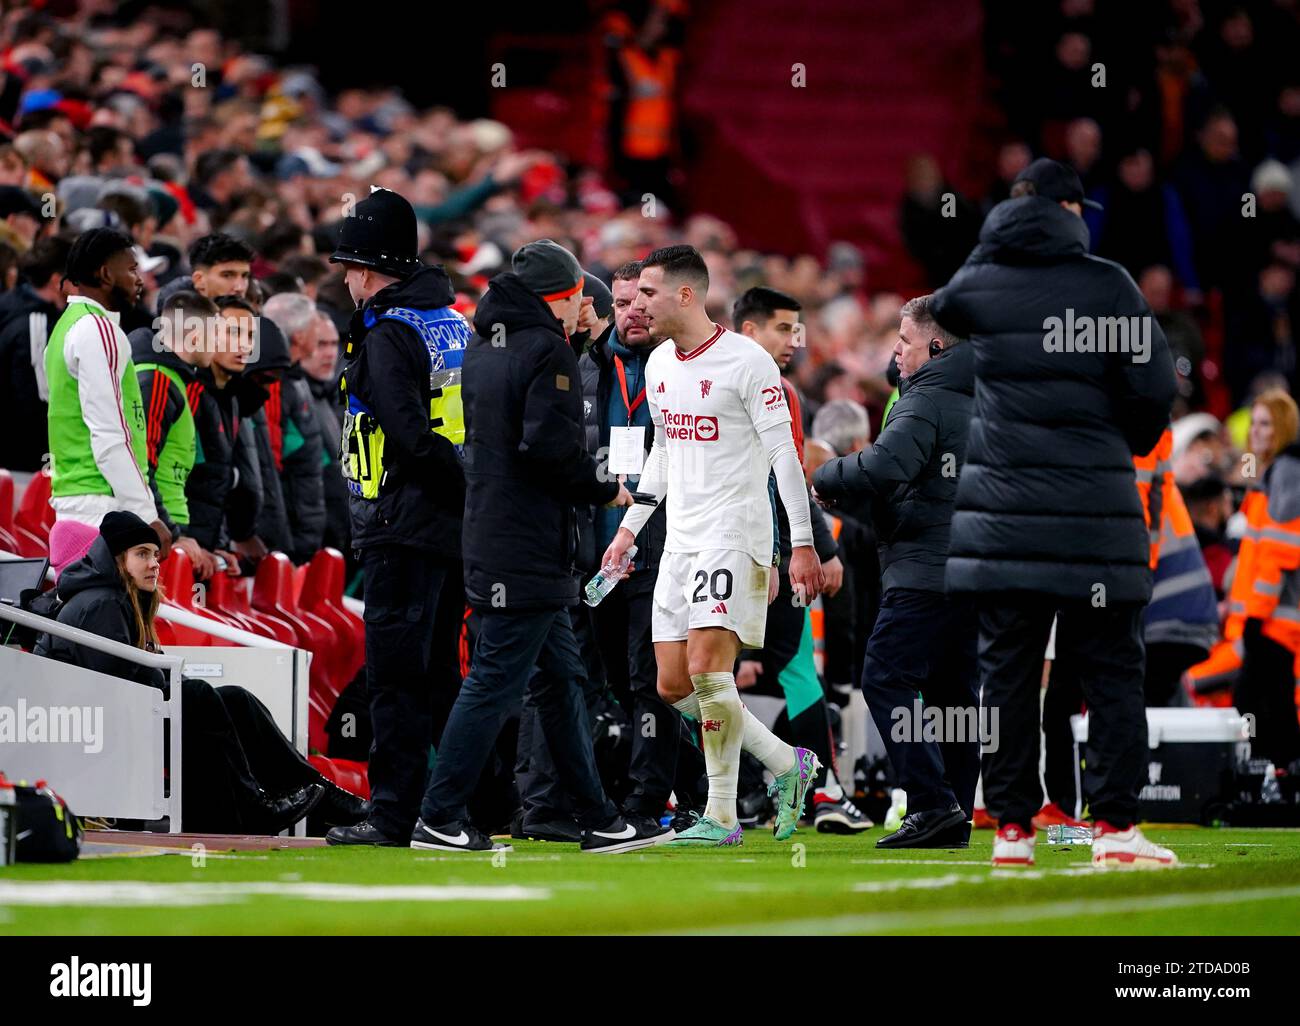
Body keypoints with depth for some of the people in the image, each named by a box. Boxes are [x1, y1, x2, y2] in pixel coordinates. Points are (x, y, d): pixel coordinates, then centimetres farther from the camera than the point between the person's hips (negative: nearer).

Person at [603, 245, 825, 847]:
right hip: (679, 540, 8)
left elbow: (784, 455, -11)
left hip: (735, 533, -8)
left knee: (707, 668, -19)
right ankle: (787, 764, 18)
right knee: (672, 684, 2)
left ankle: (721, 816, -8)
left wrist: (803, 544, -14)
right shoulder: (659, 365, 12)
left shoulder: (747, 362, -11)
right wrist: (631, 525, 22)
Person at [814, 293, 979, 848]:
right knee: (952, 690, 11)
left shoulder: (925, 401, -10)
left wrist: (827, 478, -7)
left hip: (925, 571, -9)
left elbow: (886, 465, -25)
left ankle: (932, 801, -17)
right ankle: (956, 816, 8)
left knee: (886, 679, -8)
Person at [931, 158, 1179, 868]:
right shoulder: (1106, 285, -3)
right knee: (1110, 669, 3)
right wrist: (1131, 443, 14)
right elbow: (1155, 387, -5)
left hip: (1000, 508, 3)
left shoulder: (975, 285, 5)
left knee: (1007, 669, 7)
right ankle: (1114, 824, -4)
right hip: (1093, 508, -3)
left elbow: (941, 311, 26)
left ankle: (1011, 827, 6)